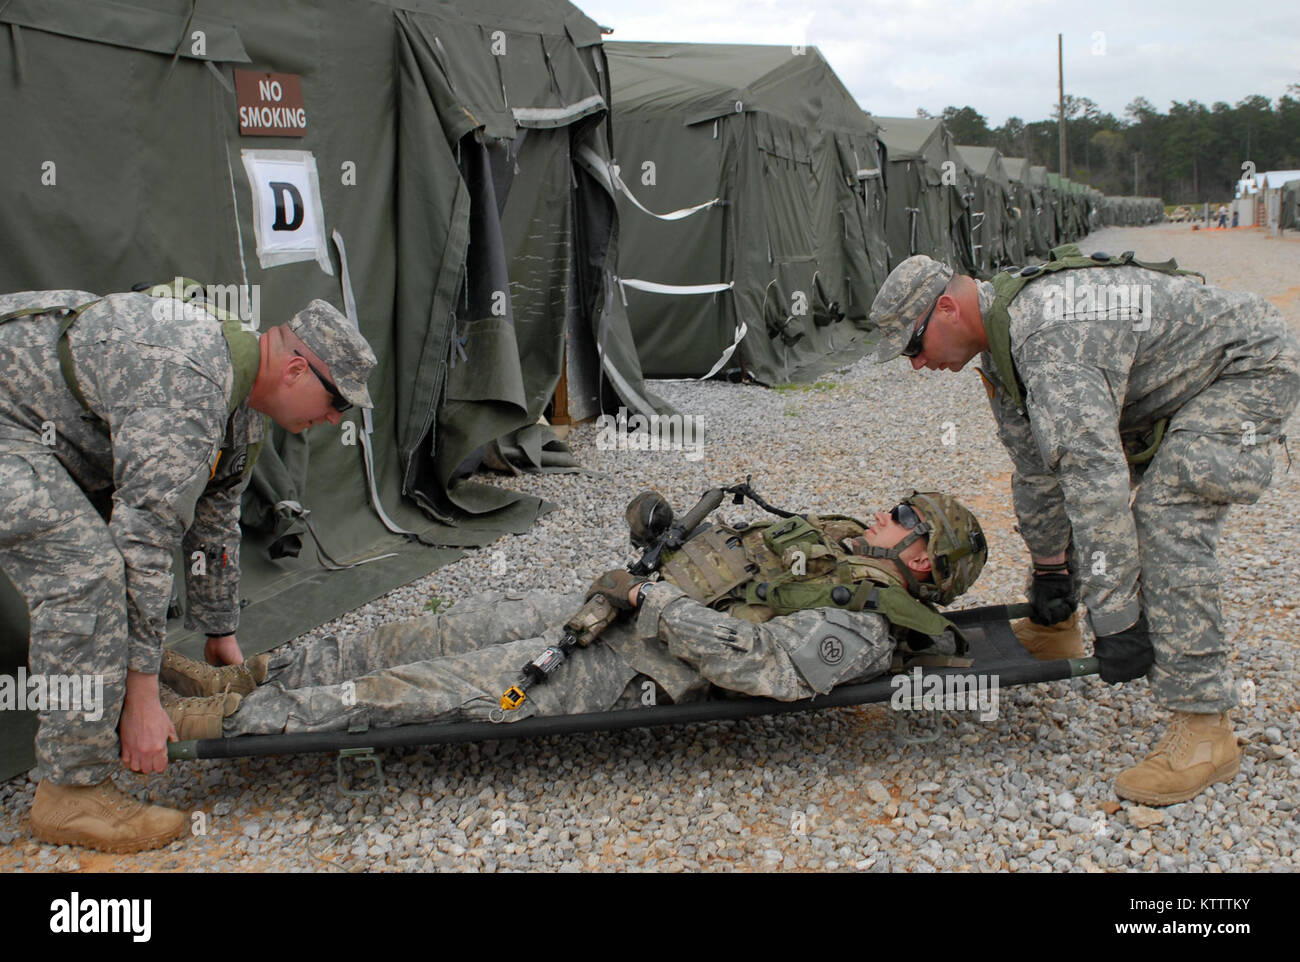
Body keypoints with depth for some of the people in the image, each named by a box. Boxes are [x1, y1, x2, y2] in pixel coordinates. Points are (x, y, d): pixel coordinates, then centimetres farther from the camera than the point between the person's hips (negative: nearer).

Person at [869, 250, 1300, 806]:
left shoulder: (1049, 339, -35)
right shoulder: (1001, 341, -2)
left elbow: (1094, 476, -40)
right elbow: (1035, 462, 7)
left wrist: (1117, 621, -39)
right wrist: (1049, 569, 13)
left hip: (1250, 368, -10)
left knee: (1166, 514, -24)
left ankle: (1205, 729, -21)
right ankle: (1060, 620, 30)